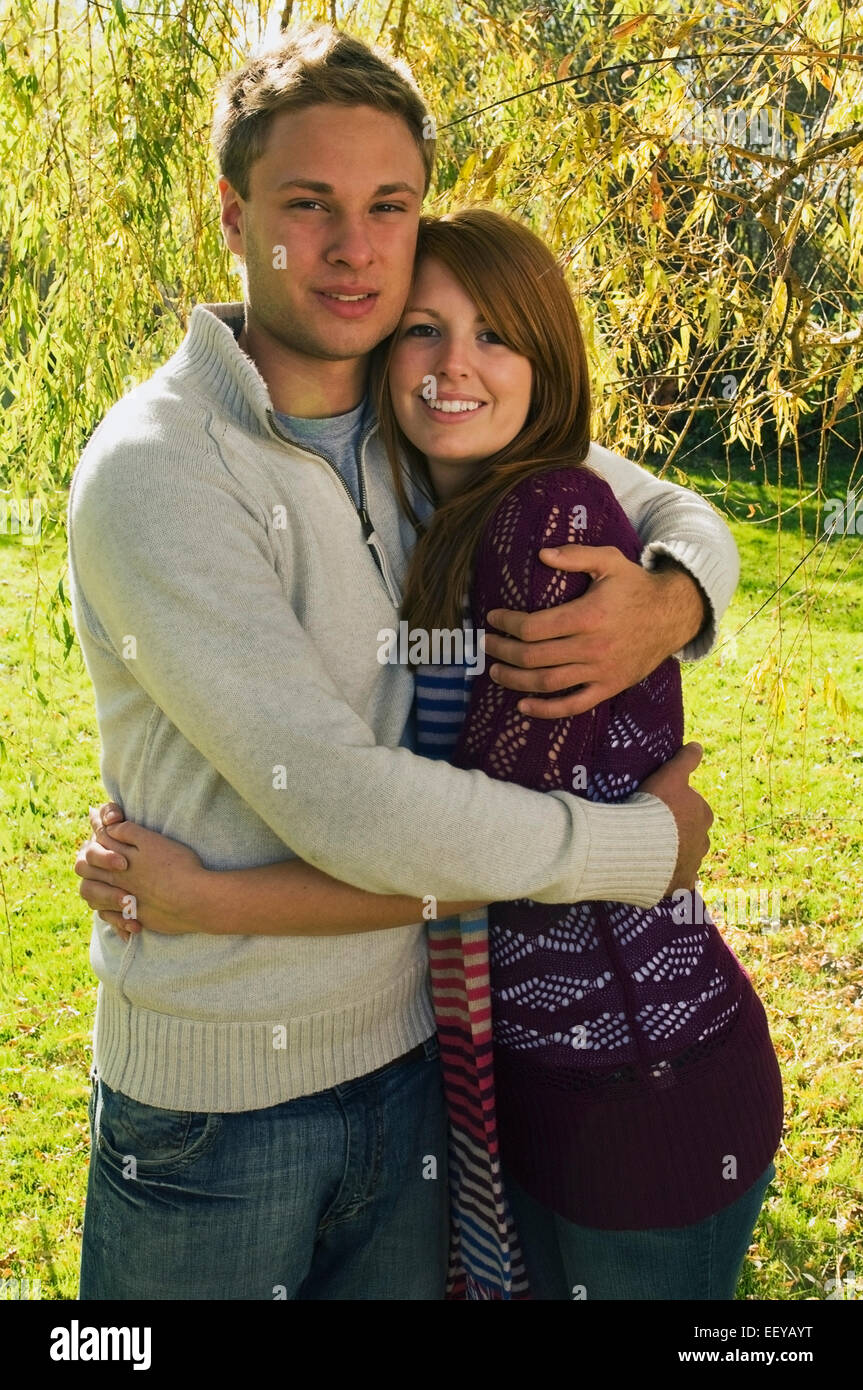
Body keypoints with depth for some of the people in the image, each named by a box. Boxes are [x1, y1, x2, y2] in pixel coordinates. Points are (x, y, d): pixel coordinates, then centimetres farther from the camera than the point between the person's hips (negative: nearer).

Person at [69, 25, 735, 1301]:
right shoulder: (156, 470, -20)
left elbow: (678, 513, 10)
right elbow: (344, 805, -27)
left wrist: (665, 605, -15)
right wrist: (651, 841, -16)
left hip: (408, 1045, 5)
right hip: (219, 1091, -5)